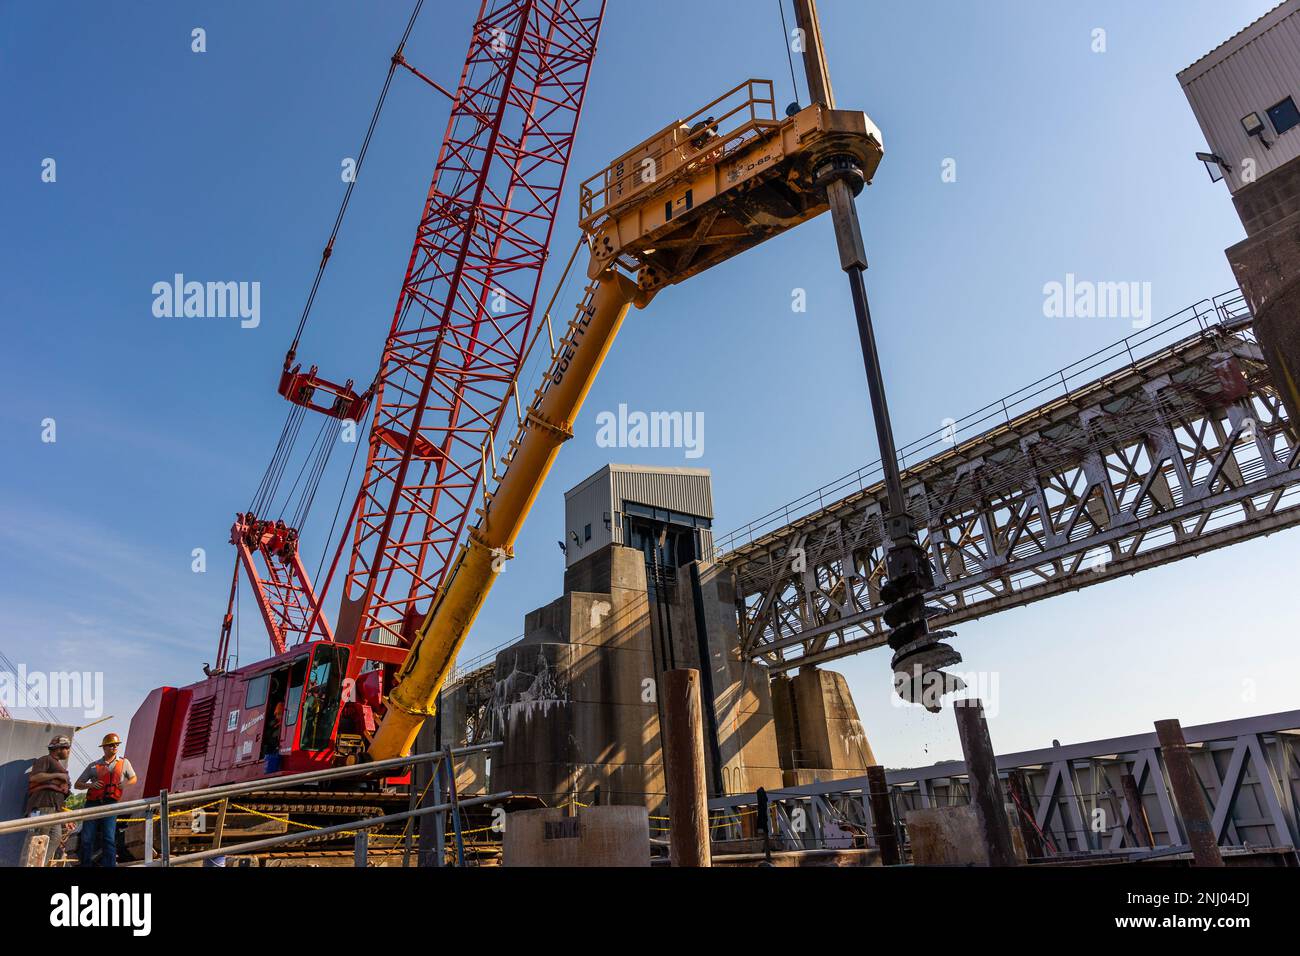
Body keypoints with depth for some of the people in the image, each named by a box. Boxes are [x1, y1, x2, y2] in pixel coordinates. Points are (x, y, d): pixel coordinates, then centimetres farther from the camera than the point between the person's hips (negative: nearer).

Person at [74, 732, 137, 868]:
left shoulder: (124, 763, 12)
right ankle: (85, 864, 6)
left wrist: (125, 784, 1)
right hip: (92, 804, 2)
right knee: (87, 839, -2)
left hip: (110, 805, -1)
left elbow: (133, 778, 23)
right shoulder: (94, 766, 12)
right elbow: (78, 784, 14)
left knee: (109, 839, -11)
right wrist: (90, 785, -7)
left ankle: (110, 864, -12)